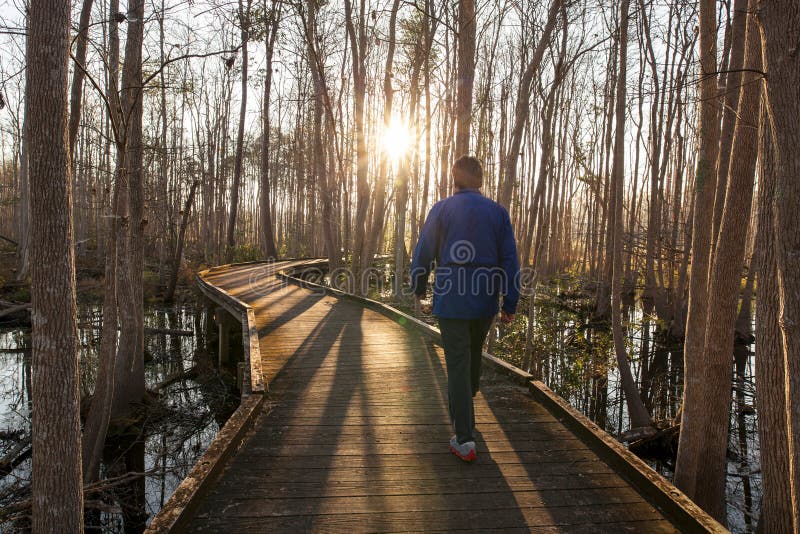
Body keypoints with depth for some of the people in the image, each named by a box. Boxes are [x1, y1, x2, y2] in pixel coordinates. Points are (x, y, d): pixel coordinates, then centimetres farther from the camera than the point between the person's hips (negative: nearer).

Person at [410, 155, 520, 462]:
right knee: (473, 357, 24)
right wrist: (510, 304, 3)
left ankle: (465, 440, -1)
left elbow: (423, 254, 0)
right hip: (486, 302, 4)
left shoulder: (441, 210, -4)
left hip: (451, 301, -3)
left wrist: (418, 288, 17)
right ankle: (462, 411, 47)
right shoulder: (498, 212, 2)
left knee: (458, 365, 0)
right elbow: (510, 261, -1)